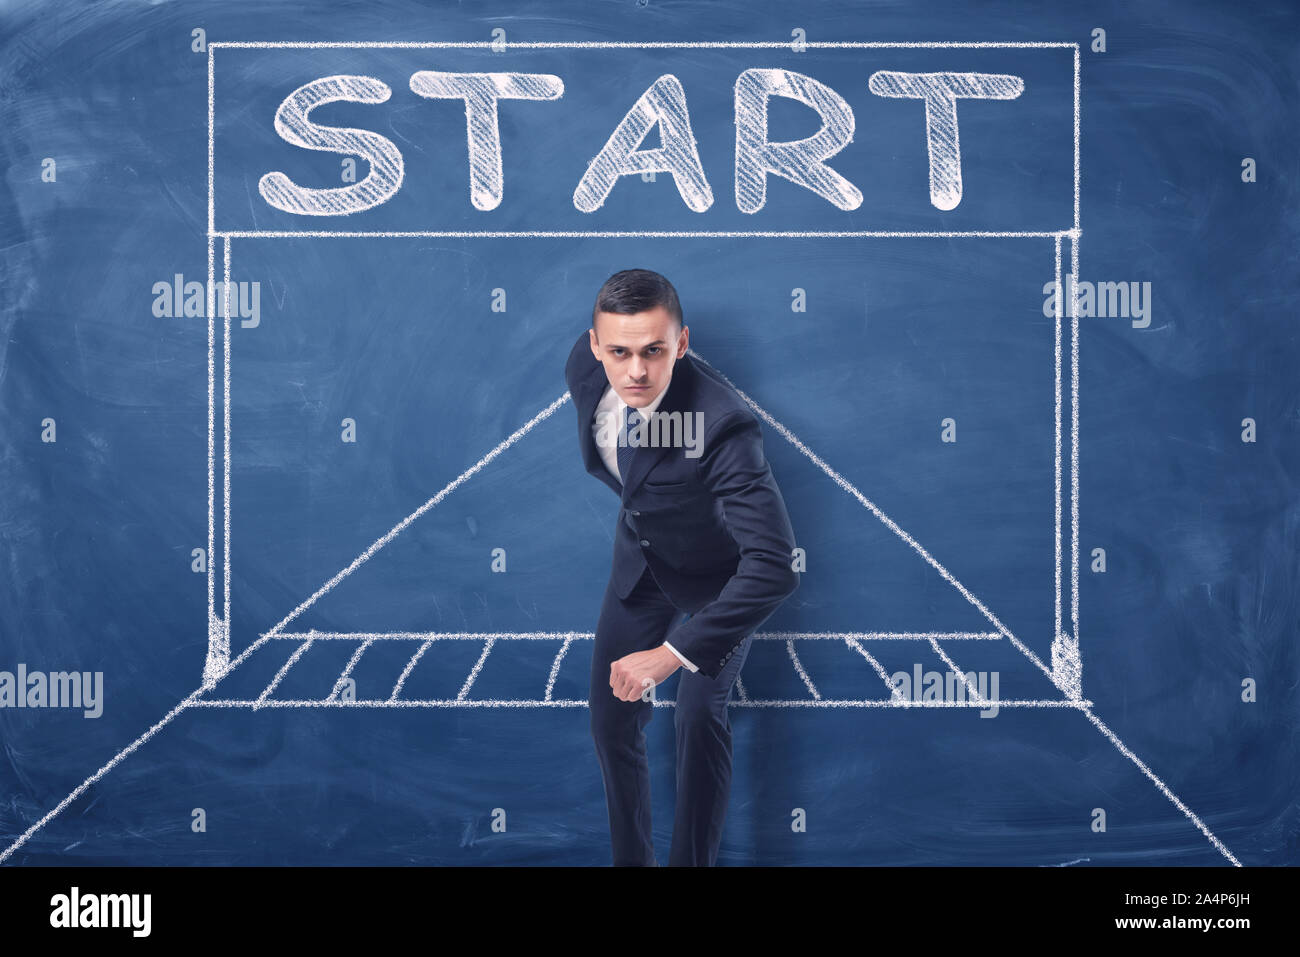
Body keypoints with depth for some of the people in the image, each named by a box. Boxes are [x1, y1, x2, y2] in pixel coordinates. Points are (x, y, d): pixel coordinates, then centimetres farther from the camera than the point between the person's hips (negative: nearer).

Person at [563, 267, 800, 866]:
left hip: (717, 580, -5)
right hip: (639, 563, 5)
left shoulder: (723, 424, -41)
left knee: (699, 716, -19)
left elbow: (774, 567, -45)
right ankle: (631, 858, 27)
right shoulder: (583, 367, -23)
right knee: (612, 720, 7)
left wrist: (672, 654, -49)